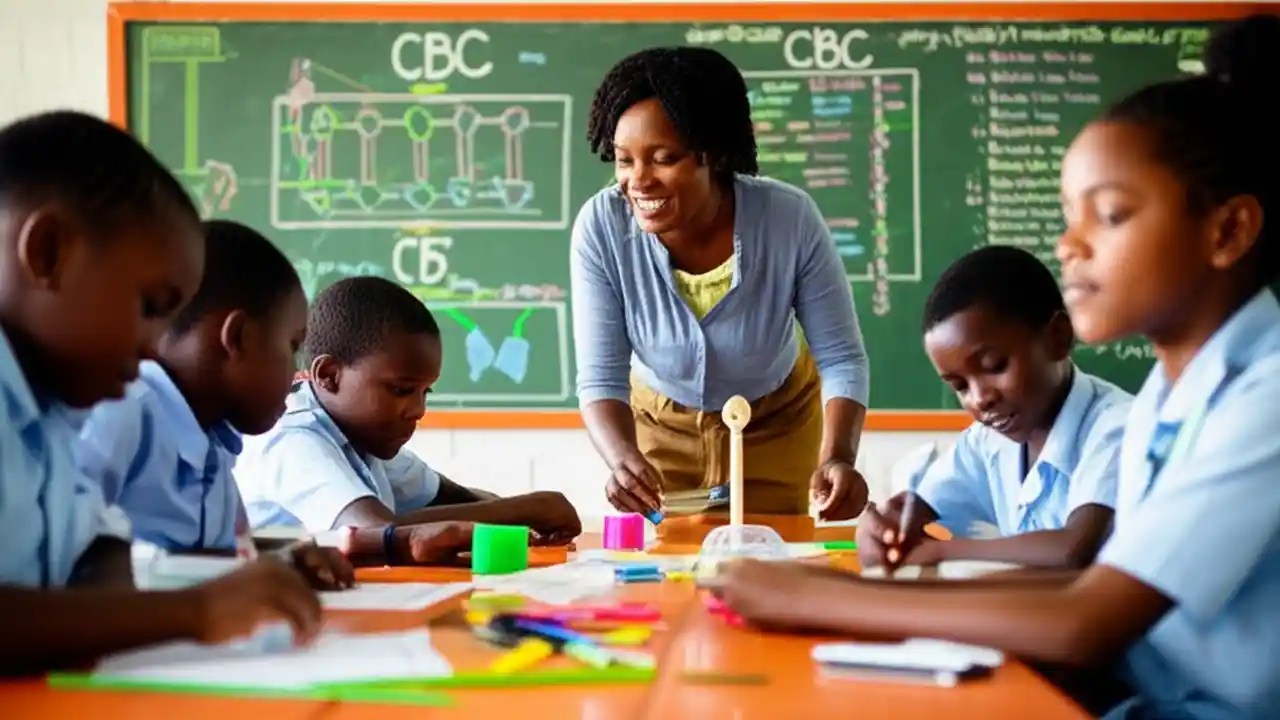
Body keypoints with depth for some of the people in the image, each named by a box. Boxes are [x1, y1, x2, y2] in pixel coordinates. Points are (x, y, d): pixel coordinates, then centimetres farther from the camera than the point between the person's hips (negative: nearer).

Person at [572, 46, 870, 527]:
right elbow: (600, 378, -23)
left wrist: (837, 459, -39)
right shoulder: (600, 227, -28)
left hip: (777, 421, 0)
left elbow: (841, 358, -21)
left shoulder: (790, 219, -30)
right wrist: (624, 460, -44)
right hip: (660, 421, 0)